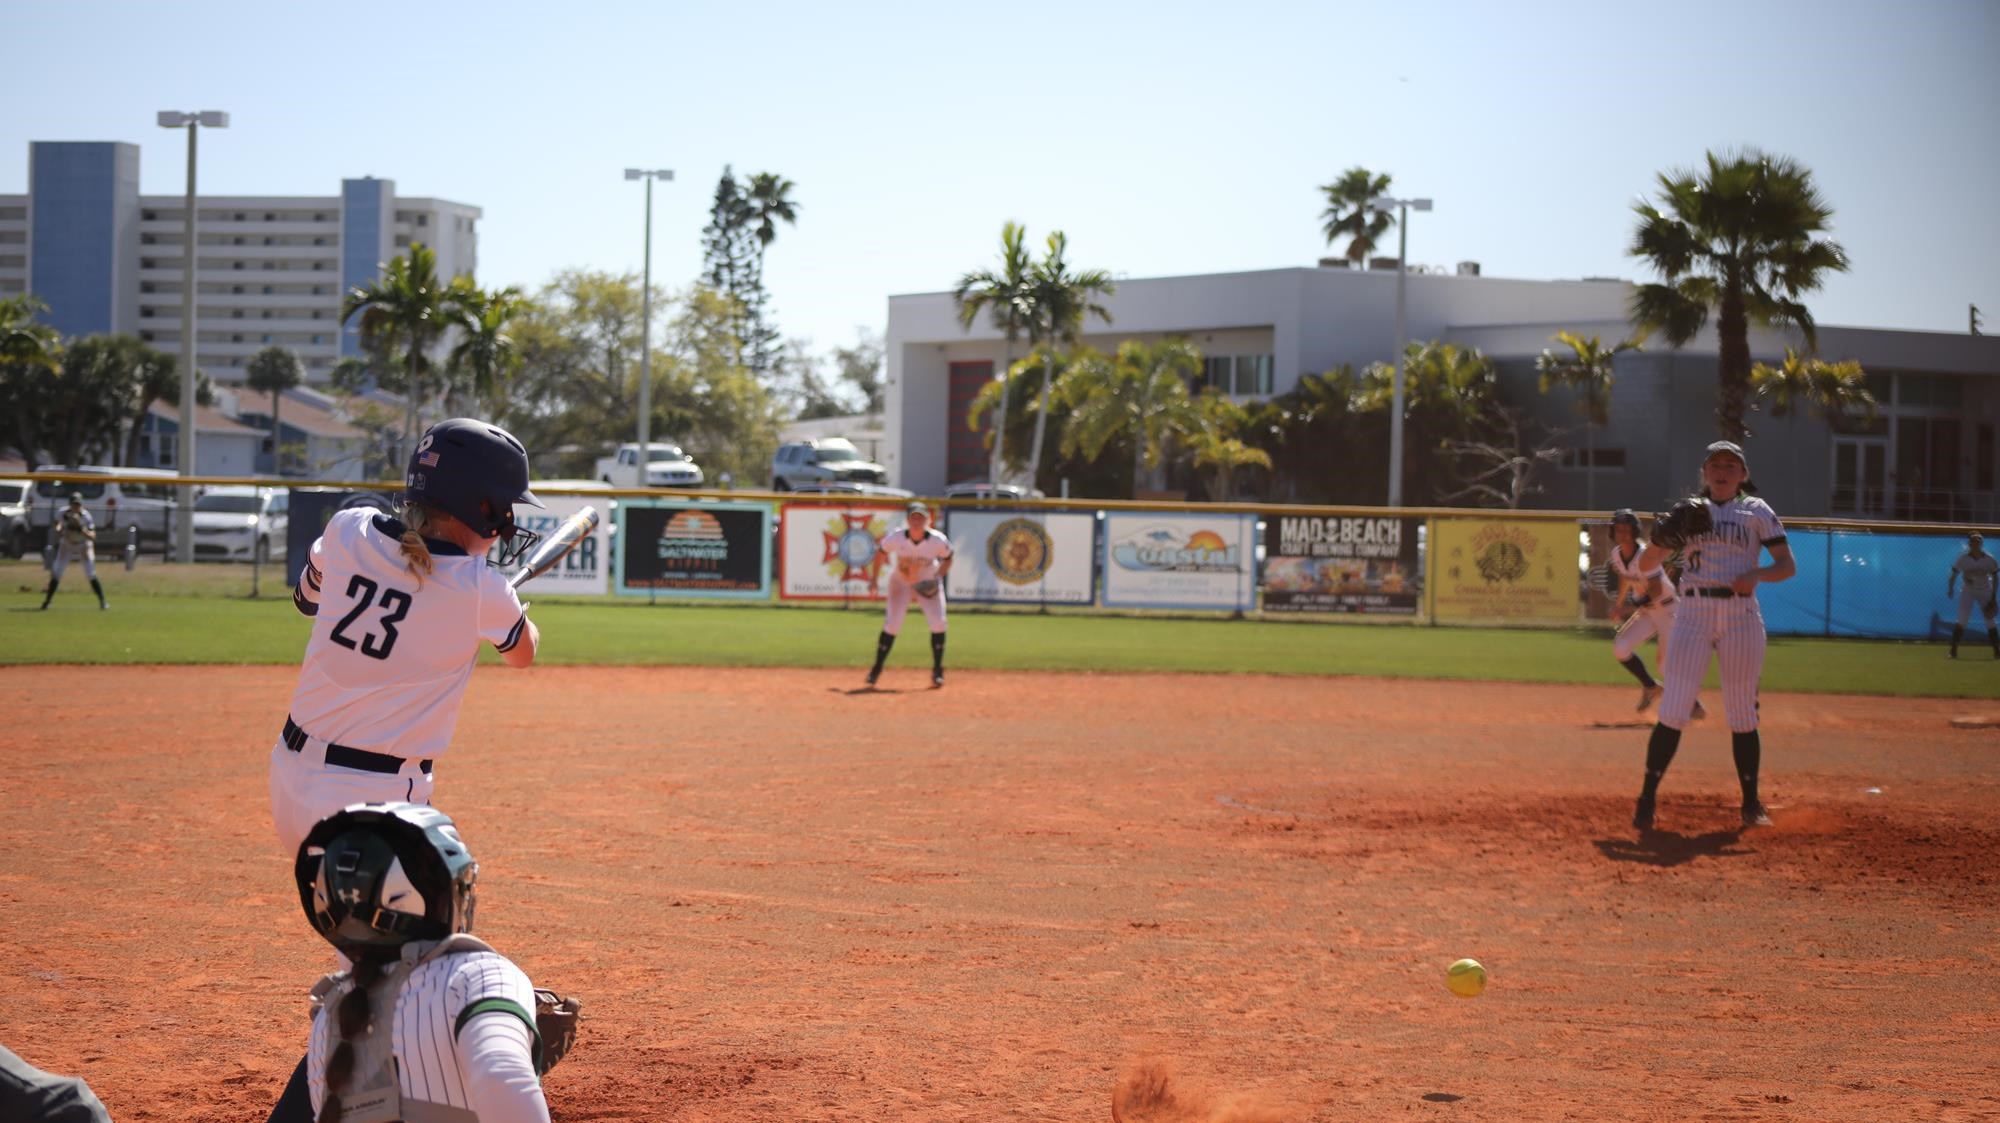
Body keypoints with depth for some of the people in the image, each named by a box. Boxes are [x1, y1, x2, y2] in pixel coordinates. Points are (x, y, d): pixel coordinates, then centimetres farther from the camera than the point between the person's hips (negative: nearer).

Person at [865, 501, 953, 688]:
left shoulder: (937, 541, -23)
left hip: (928, 585, 0)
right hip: (901, 582, 0)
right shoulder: (896, 538, -24)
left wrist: (938, 577, -21)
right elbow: (881, 552, -5)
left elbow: (947, 559, -5)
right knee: (892, 624, -11)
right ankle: (876, 669, 3)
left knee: (938, 622, -14)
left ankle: (937, 671, 2)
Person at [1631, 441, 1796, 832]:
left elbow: (1788, 565, 3)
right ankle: (1647, 800, -6)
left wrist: (1757, 574, -18)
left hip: (1741, 615, 0)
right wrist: (1661, 539, -13)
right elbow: (1645, 565, 9)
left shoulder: (1756, 511, 9)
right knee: (1672, 711, -9)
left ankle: (1751, 803, 15)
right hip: (1693, 613, 0)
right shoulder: (1687, 511, 12)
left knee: (1742, 713, 5)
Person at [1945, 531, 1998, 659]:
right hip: (1967, 591, -1)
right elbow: (1954, 575, -8)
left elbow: (1995, 578, -2)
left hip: (1985, 591, 1)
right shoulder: (1963, 559, -11)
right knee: (1962, 620, -11)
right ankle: (1953, 650, -9)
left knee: (1990, 622, 0)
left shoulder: (1989, 559, -9)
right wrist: (1950, 589, -21)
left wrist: (1993, 598, -5)